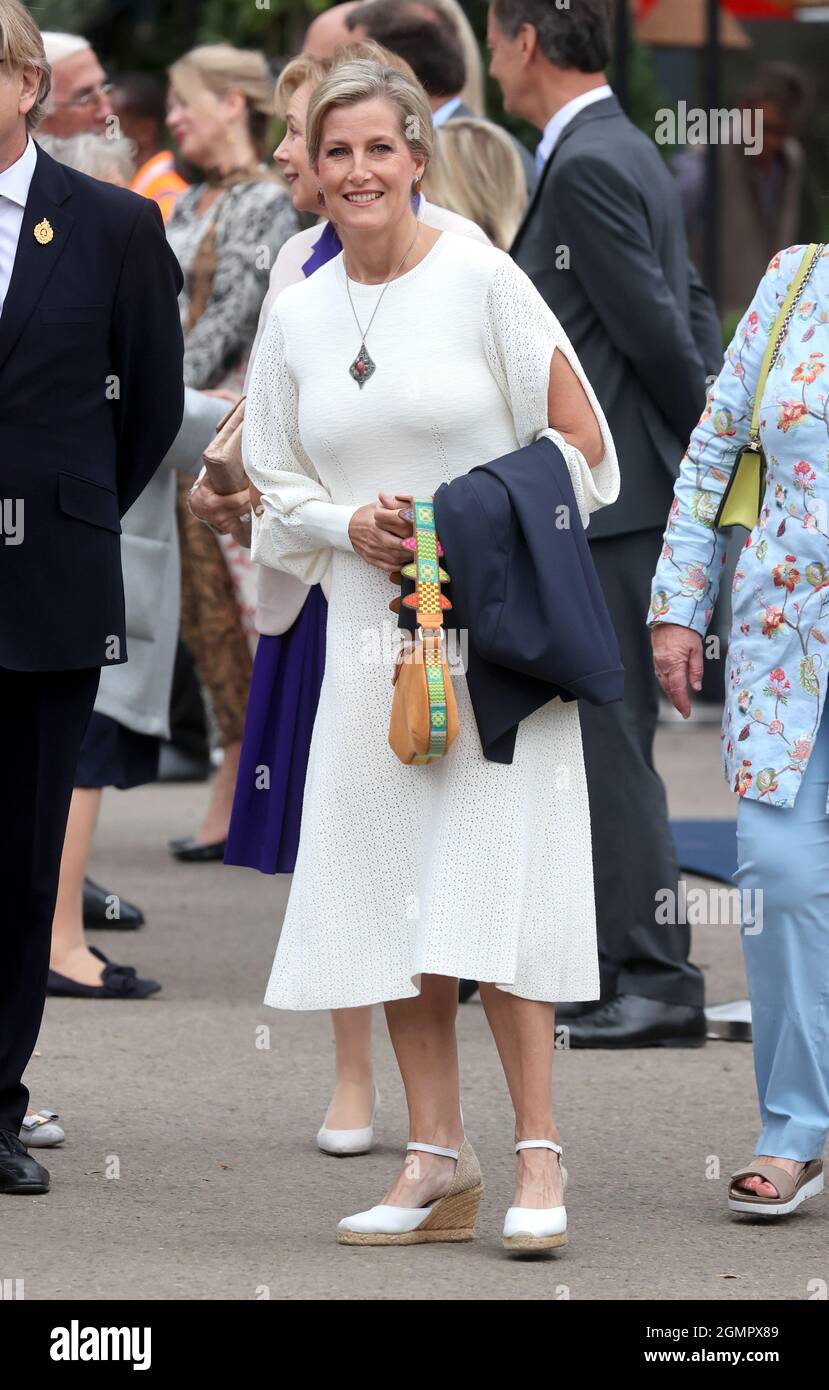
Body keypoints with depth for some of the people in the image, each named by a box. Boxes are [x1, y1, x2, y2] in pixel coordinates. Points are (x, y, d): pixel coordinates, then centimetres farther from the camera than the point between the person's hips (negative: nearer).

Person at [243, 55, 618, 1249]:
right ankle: (438, 1164, 8)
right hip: (370, 634, 5)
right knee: (390, 887, 2)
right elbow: (271, 487, 15)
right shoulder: (297, 316, 9)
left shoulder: (481, 279, -4)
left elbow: (580, 441, -2)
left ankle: (538, 1156, -8)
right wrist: (351, 527, -4)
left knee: (494, 875, -12)